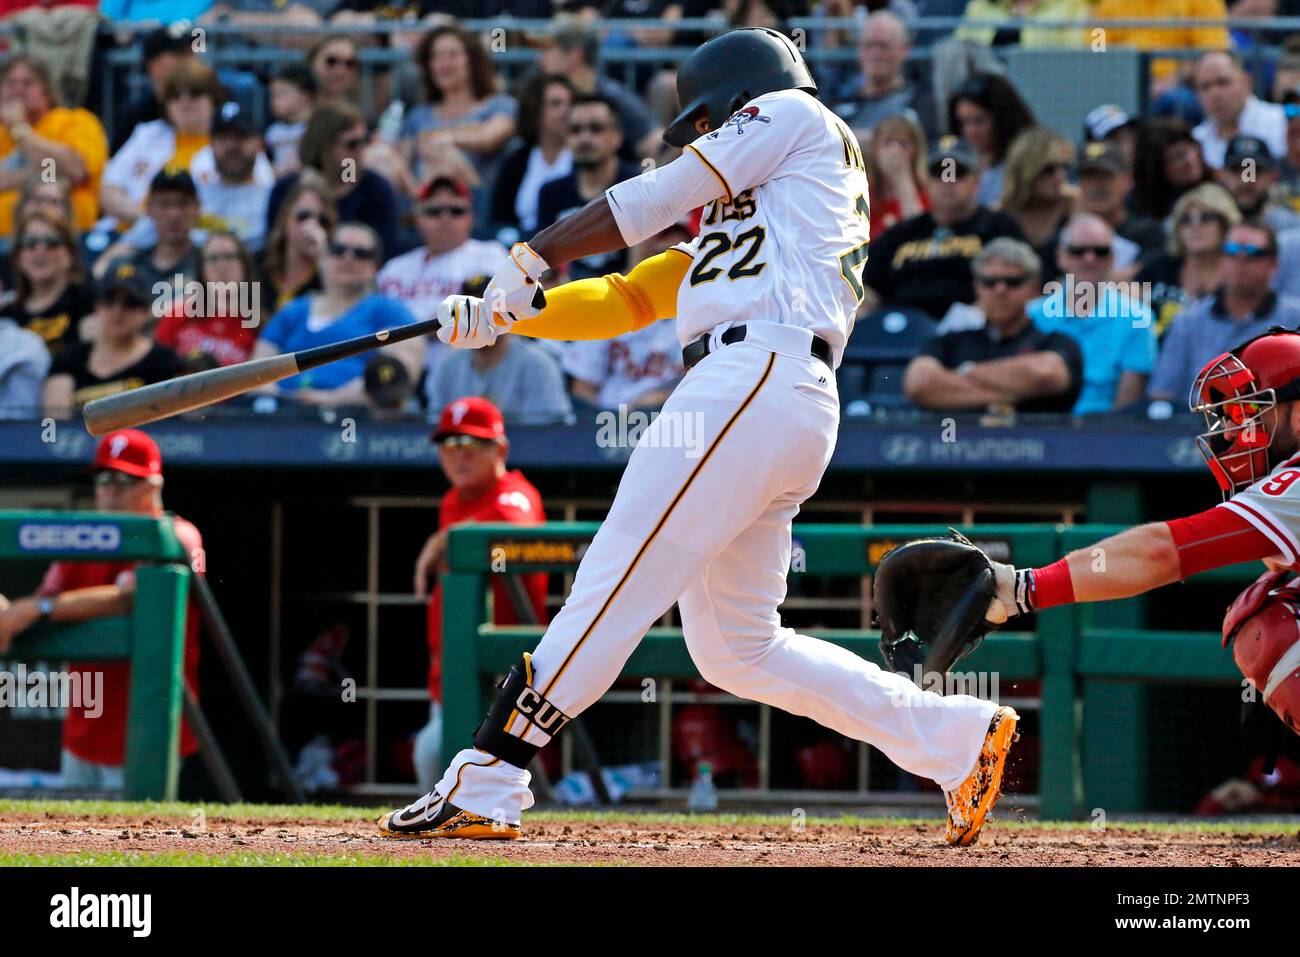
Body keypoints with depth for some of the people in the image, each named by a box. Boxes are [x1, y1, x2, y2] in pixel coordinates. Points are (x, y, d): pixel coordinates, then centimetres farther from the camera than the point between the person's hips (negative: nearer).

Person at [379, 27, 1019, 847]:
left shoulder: (796, 117, 11)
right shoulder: (744, 220, 34)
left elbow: (649, 203, 5)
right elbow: (627, 301, 27)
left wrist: (531, 258, 11)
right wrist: (508, 315, 16)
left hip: (757, 374, -10)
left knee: (616, 587, -13)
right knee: (735, 648, 9)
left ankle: (486, 785, -17)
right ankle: (957, 738, 8)